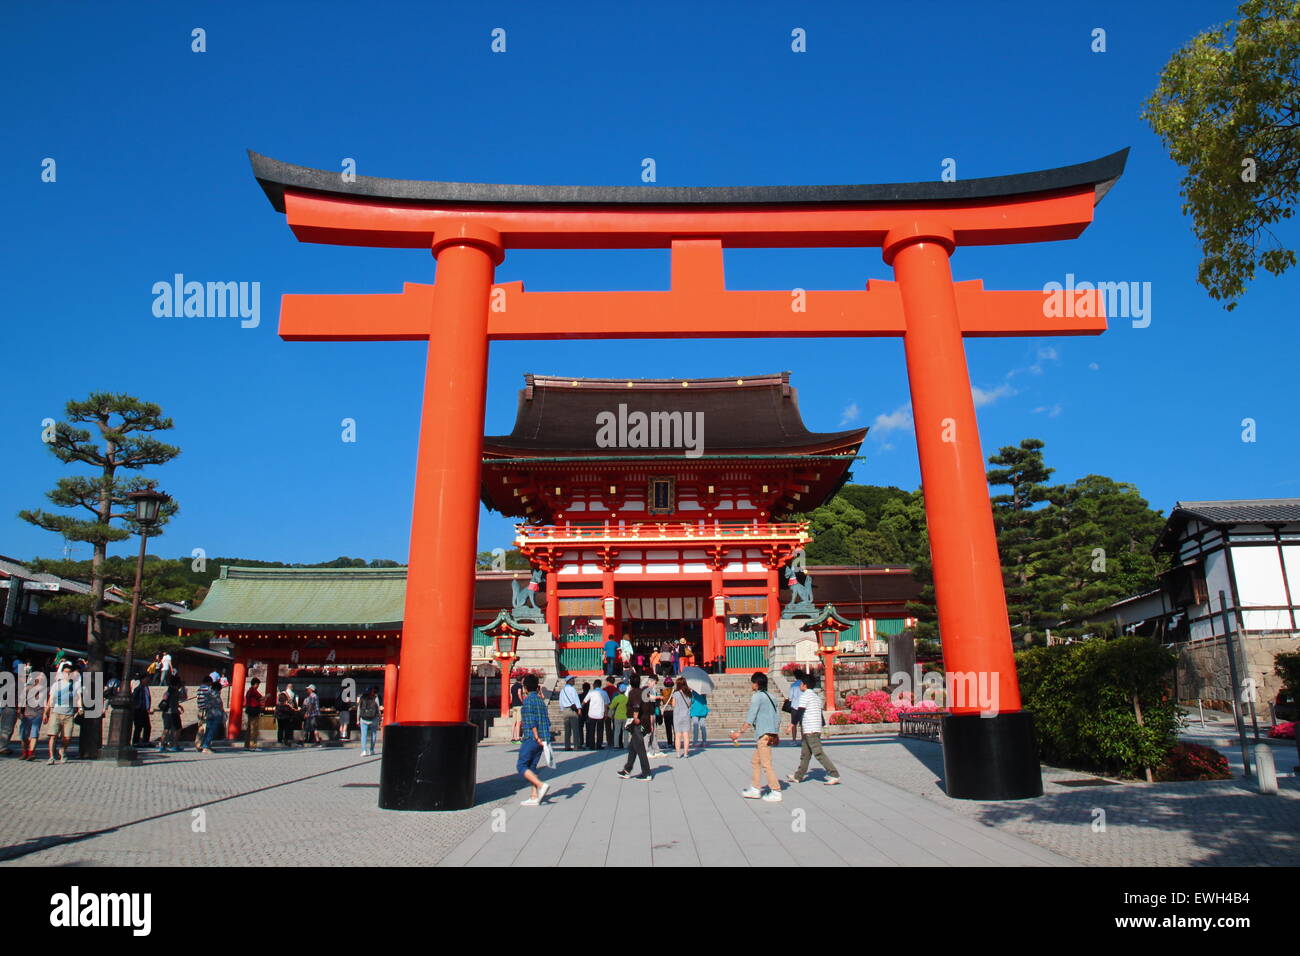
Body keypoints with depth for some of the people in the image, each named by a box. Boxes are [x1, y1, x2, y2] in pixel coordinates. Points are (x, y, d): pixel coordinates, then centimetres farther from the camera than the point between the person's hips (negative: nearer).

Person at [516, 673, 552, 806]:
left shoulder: (528, 700, -9)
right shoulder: (541, 700, 14)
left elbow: (531, 720, -17)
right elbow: (547, 720, 14)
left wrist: (536, 737, -19)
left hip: (531, 738, -8)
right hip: (542, 739, 8)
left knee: (521, 766, 0)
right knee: (532, 767, 12)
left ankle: (541, 785, -16)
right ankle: (534, 797, 6)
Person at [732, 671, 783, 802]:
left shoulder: (757, 696, -10)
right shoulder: (770, 696, 15)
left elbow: (750, 718, -14)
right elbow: (778, 716, 16)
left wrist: (740, 732, -9)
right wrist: (776, 734, 23)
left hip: (763, 734, -9)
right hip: (772, 734, 9)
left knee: (766, 764, -4)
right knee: (756, 762, 16)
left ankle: (776, 792, -2)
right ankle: (755, 789, 20)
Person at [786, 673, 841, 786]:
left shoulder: (805, 696, -9)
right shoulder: (817, 696, 17)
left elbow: (800, 711, -17)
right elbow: (820, 711, 20)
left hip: (809, 730, -9)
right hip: (817, 728, 9)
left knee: (818, 753, -10)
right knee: (805, 753, 14)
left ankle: (834, 775, -12)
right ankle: (798, 776, 21)